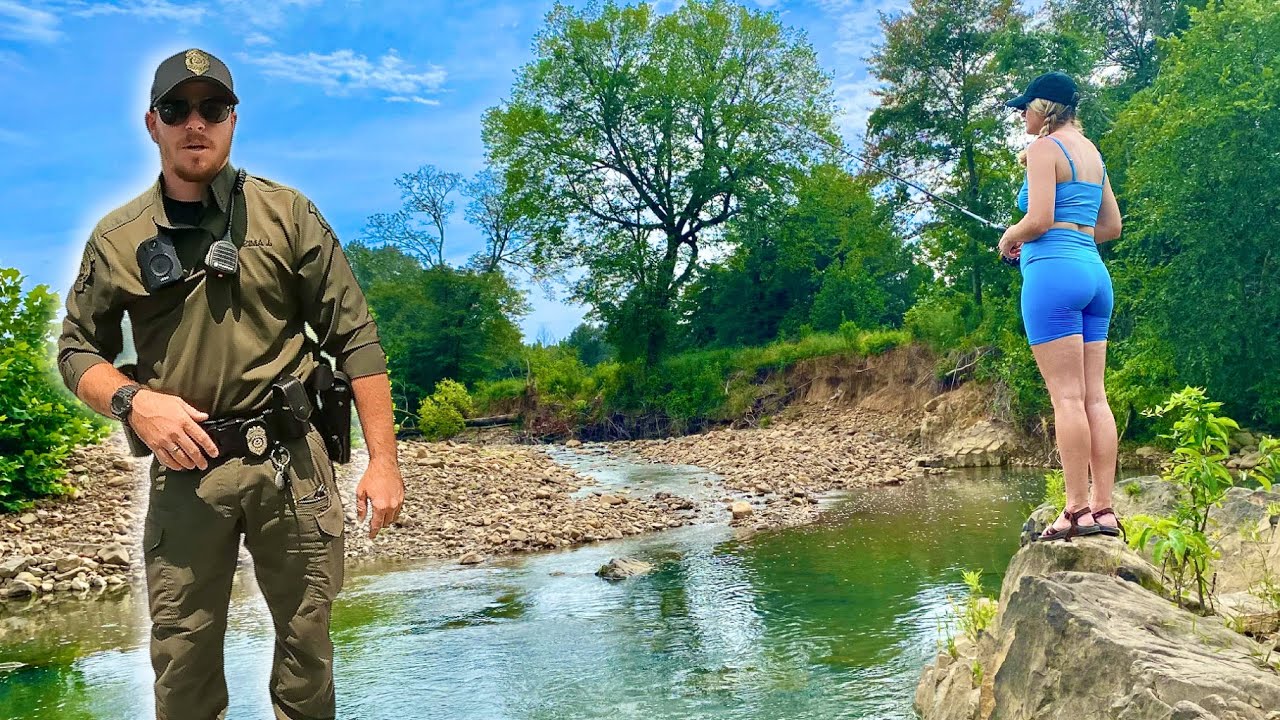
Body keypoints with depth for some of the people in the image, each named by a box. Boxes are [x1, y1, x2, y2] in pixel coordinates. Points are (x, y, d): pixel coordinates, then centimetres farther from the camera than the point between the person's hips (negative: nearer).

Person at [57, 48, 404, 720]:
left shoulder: (286, 215, 1)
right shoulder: (116, 238, 6)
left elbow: (355, 338, -1)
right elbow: (77, 347, 13)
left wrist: (382, 460, -6)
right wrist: (132, 400, -9)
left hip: (291, 461, -1)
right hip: (184, 469, 1)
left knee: (307, 641, 8)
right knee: (180, 653, 7)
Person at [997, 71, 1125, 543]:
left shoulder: (1044, 147, -4)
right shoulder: (1092, 152, 21)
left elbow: (1038, 220, -14)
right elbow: (1111, 226, 22)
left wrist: (1009, 239, 5)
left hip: (1053, 272, -8)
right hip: (1094, 272, 8)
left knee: (1067, 395, -9)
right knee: (1094, 396, 4)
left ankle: (1078, 509, -9)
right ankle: (1104, 509, 4)